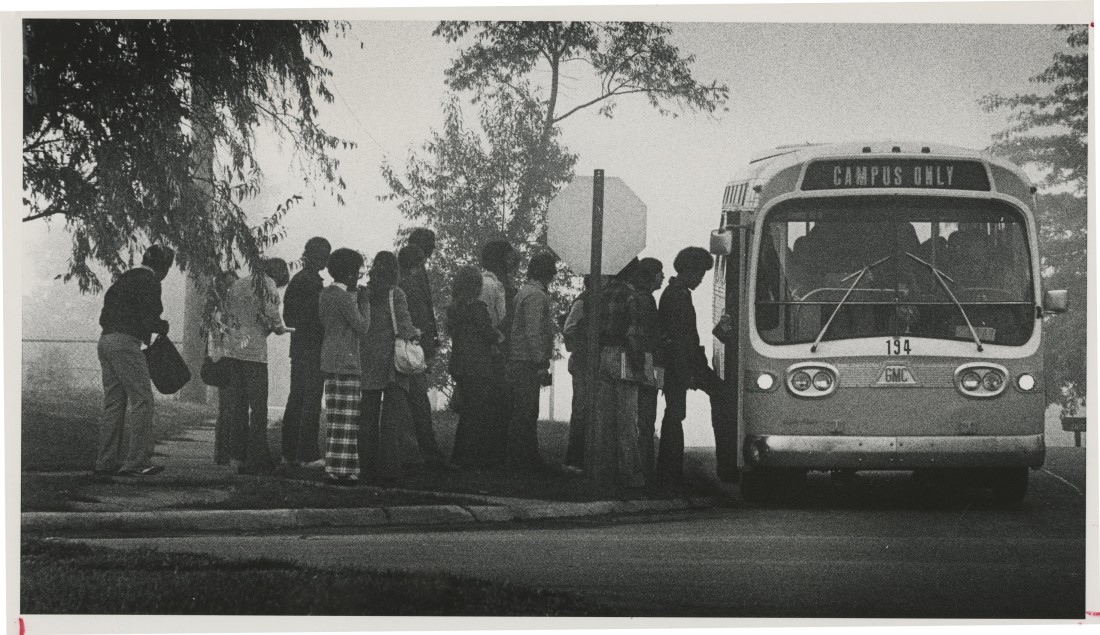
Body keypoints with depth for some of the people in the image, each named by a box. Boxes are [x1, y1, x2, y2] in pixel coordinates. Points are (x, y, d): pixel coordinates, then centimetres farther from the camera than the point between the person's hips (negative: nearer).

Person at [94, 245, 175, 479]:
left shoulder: (125, 278, 20)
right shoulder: (149, 282, -7)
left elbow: (105, 317, 19)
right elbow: (149, 319, -15)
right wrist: (163, 326, 7)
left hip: (105, 341, 9)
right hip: (125, 343, -9)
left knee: (113, 404, 10)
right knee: (142, 400, -6)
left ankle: (106, 462, 8)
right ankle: (137, 461, -10)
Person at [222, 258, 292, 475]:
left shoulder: (237, 284, 18)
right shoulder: (268, 285, -4)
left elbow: (227, 315, 17)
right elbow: (271, 314, -15)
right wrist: (281, 328, 5)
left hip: (232, 349, 7)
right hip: (254, 350, -7)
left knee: (238, 404, 13)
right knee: (258, 407, -3)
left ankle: (238, 451, 16)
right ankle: (257, 459, -5)